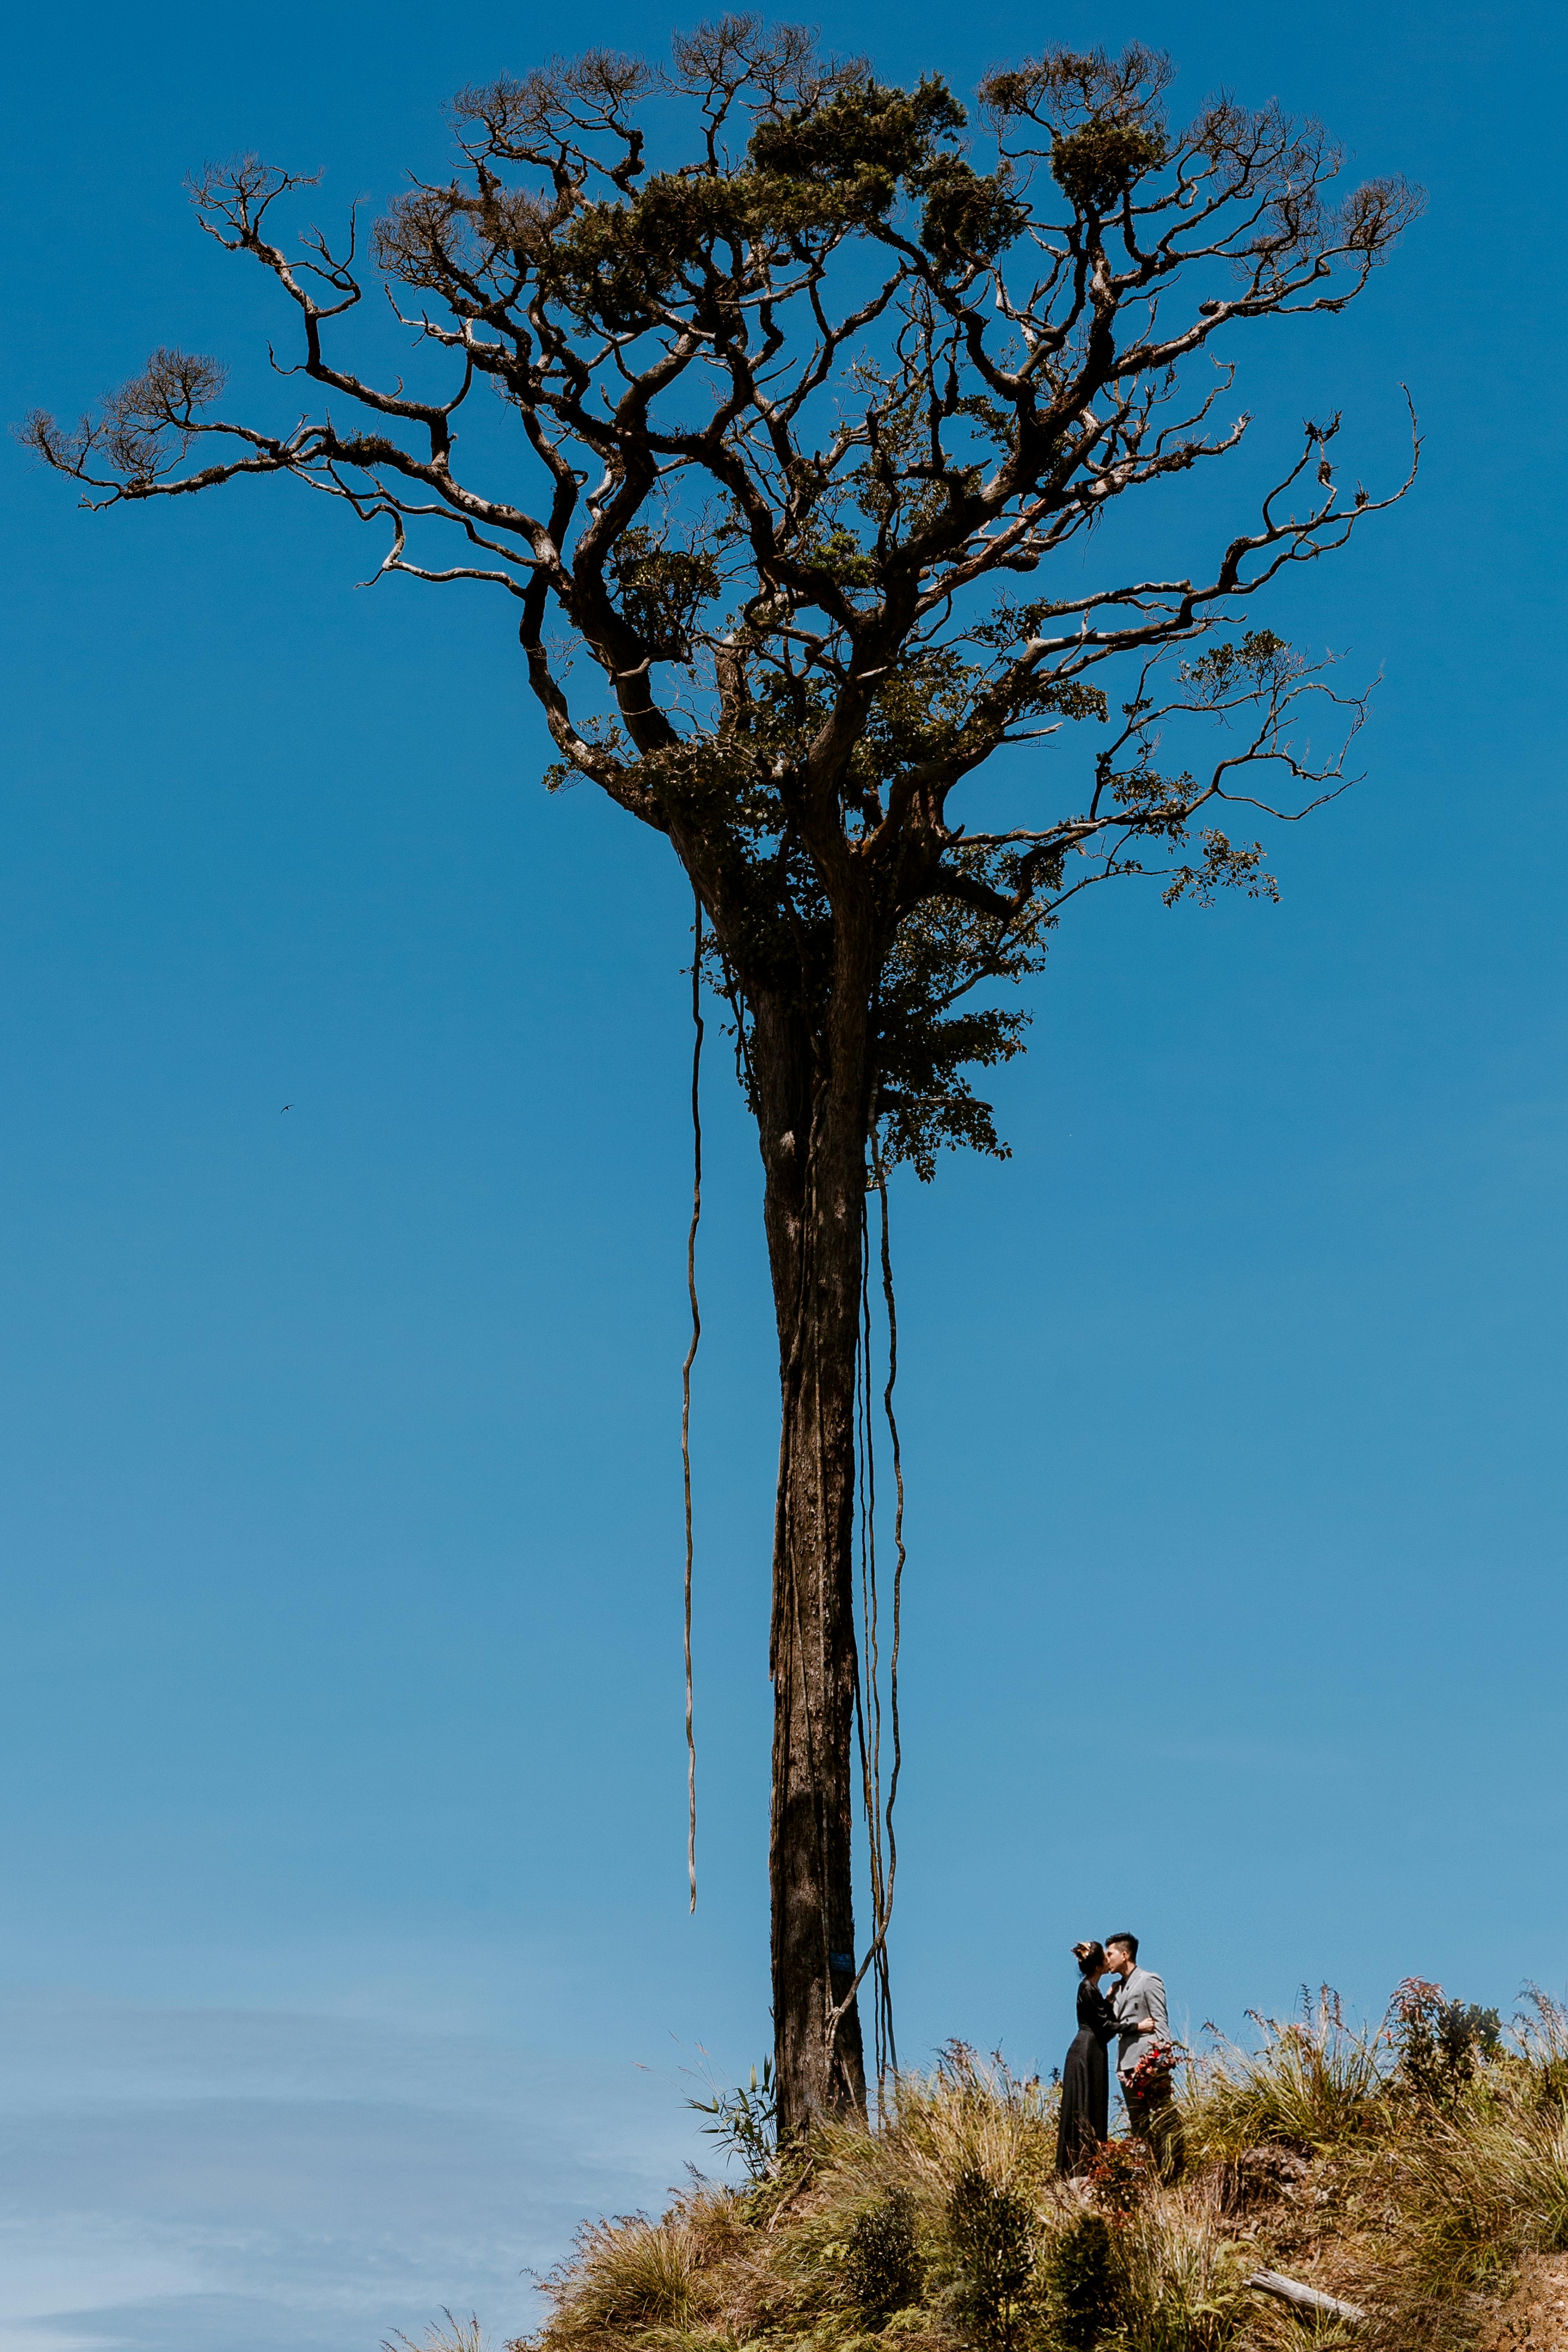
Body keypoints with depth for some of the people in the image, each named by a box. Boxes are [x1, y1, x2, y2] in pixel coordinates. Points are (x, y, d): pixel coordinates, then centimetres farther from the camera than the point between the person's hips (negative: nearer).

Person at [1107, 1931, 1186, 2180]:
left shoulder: (1149, 1981, -1)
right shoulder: (1117, 1988, 20)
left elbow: (1161, 2022, -8)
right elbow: (1114, 2023, 12)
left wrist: (1161, 2056, -18)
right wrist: (1136, 2026, -7)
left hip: (1149, 2060, -8)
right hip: (1128, 2062, 8)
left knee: (1165, 2117, -9)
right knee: (1137, 2121, 6)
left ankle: (1175, 2170, -10)